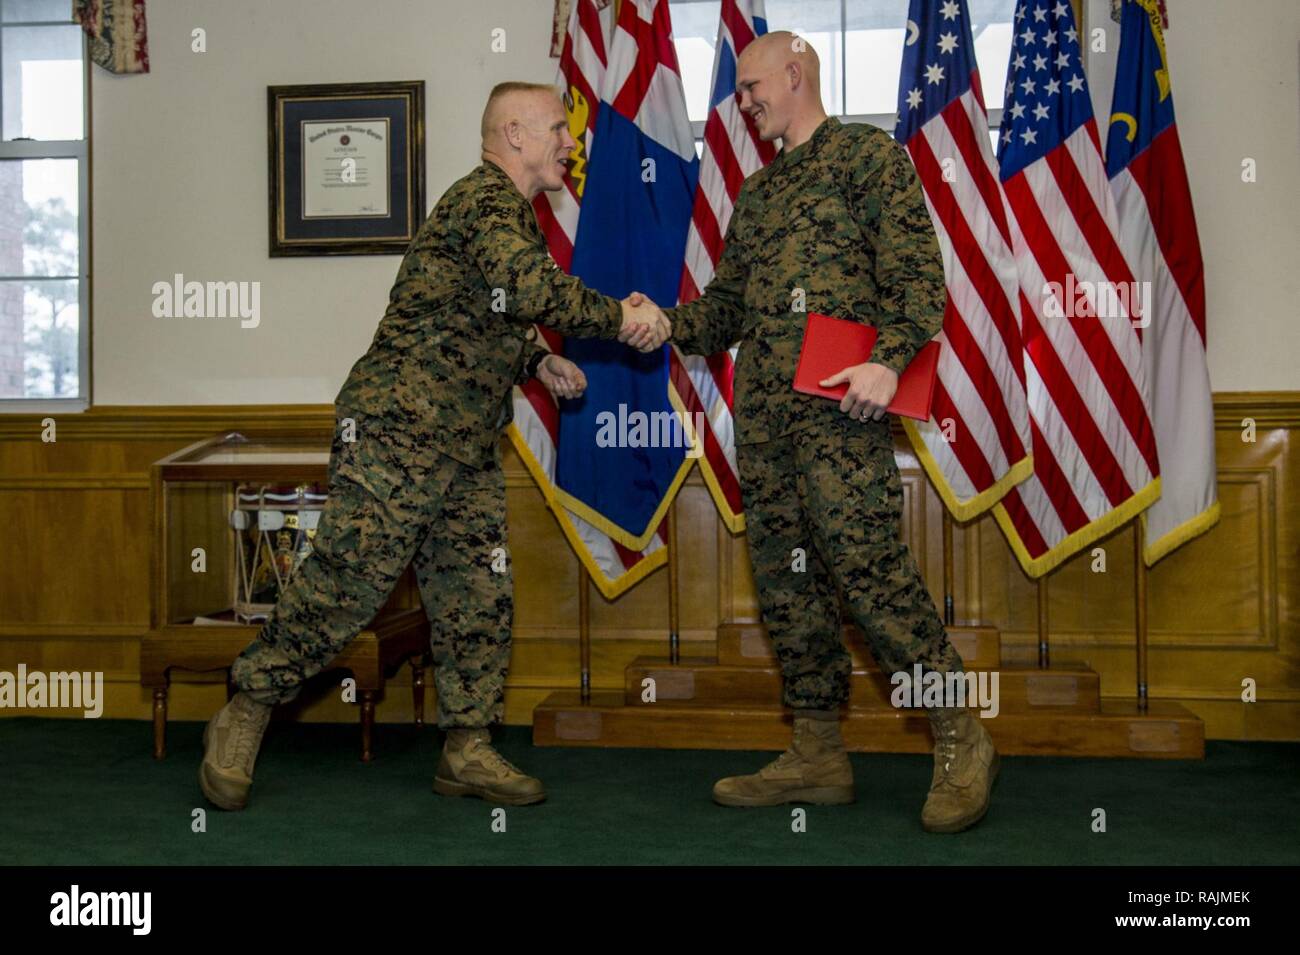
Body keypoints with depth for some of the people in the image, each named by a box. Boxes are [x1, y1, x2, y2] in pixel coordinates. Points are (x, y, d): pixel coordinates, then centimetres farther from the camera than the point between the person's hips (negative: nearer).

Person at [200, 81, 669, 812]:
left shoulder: (509, 211, 22)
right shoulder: (487, 198, -11)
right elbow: (533, 290, -30)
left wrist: (538, 362, 13)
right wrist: (620, 318, -18)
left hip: (468, 449, 10)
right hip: (398, 430, -10)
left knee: (479, 600, 8)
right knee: (345, 586, -6)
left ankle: (468, 751, 17)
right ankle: (245, 717, 11)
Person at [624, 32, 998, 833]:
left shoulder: (868, 154, 4)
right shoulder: (755, 194, 25)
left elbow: (917, 267, -8)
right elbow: (727, 310, 25)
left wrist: (889, 358, -20)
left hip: (839, 404, -7)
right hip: (762, 410, 8)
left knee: (869, 566, -14)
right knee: (785, 578, 7)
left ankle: (962, 742, -1)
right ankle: (820, 753, 15)